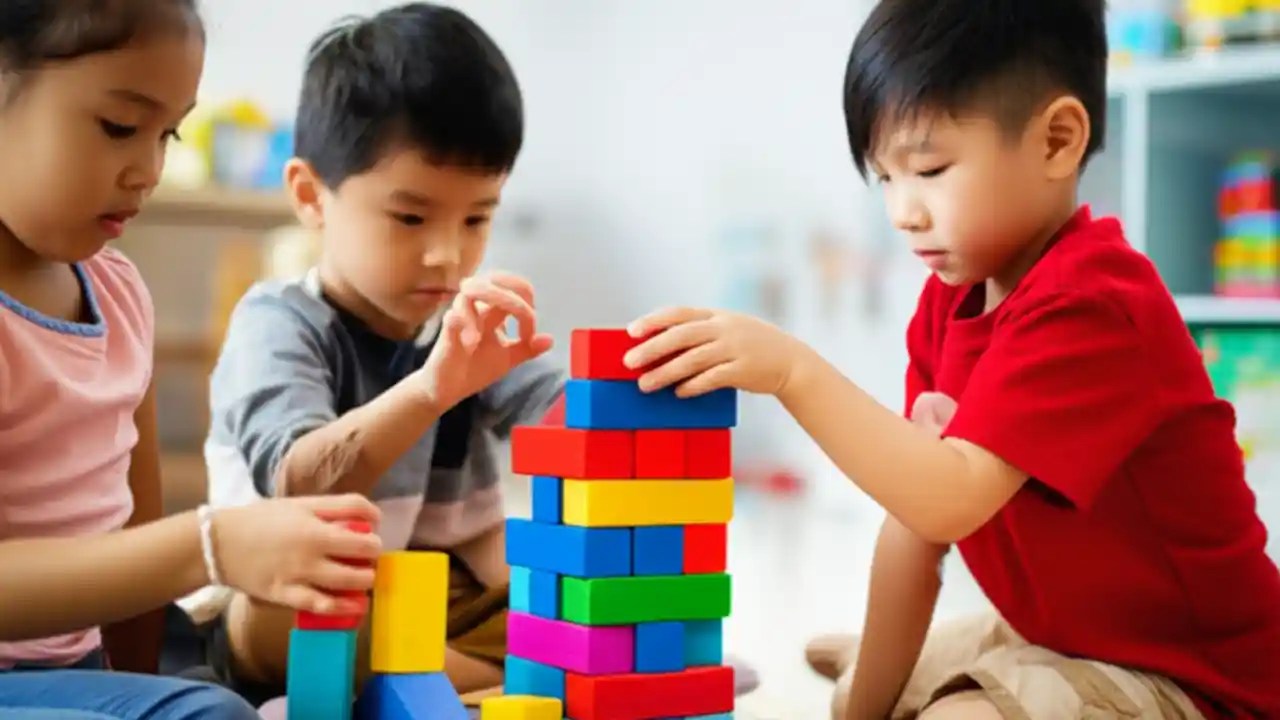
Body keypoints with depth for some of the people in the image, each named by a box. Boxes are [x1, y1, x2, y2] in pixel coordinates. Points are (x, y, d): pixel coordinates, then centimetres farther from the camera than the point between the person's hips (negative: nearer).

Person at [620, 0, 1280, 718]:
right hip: (1060, 640, 9)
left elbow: (949, 501, -37)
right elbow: (917, 518, -3)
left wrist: (792, 369, -39)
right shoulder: (952, 297, 1)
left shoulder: (1089, 307, -27)